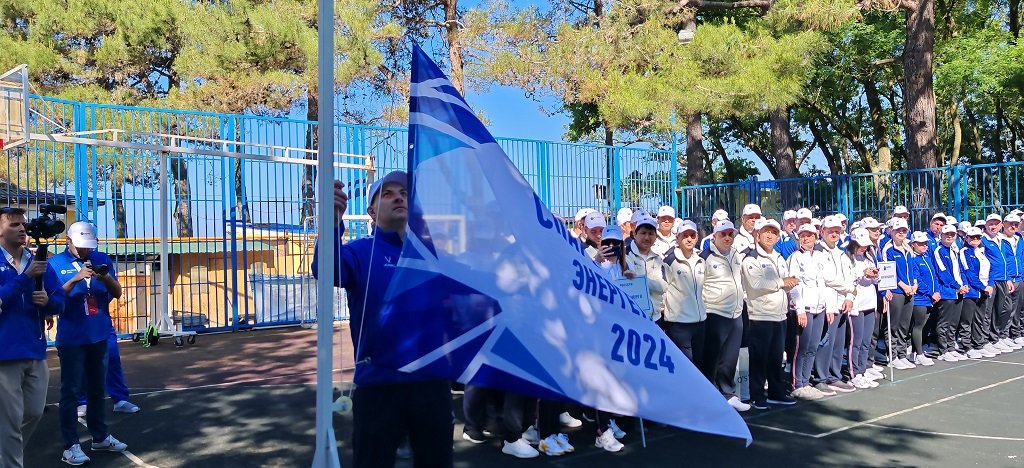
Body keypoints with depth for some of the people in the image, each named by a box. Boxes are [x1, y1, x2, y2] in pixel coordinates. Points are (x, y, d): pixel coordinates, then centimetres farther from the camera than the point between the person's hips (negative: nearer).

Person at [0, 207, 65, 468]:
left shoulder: (39, 262, 8)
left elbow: (59, 302, 8)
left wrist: (47, 301, -13)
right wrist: (26, 277, -23)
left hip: (35, 351, 5)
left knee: (35, 412, 15)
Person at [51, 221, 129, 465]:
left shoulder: (102, 260, 6)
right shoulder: (56, 263, -4)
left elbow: (117, 293, 1)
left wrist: (105, 277, -19)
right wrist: (75, 279, -26)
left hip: (99, 335, 4)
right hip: (71, 338, -4)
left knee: (97, 389, 13)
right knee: (71, 391, -2)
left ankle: (100, 436, 24)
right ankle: (71, 445, 1)